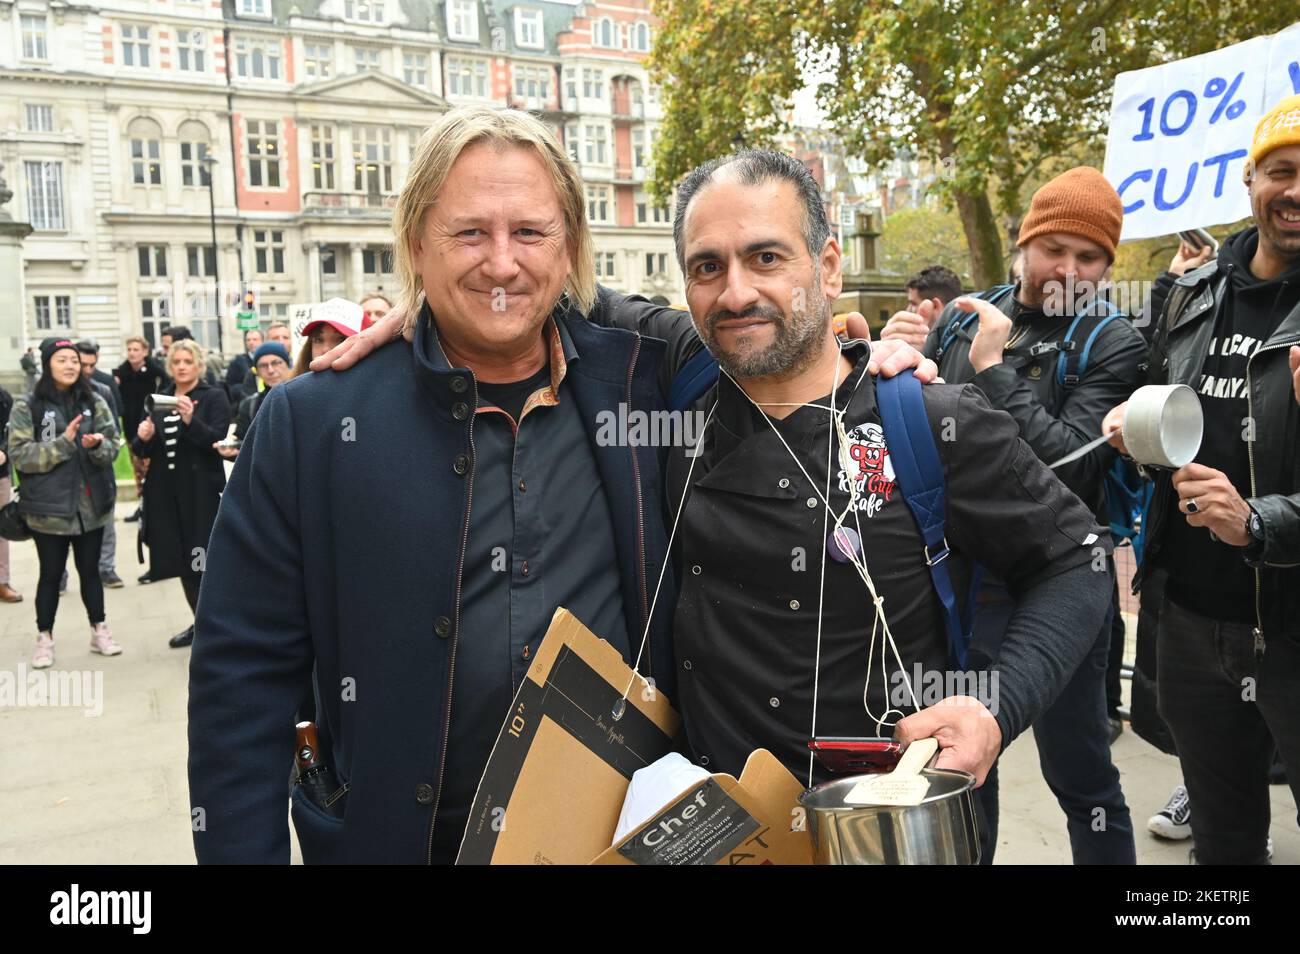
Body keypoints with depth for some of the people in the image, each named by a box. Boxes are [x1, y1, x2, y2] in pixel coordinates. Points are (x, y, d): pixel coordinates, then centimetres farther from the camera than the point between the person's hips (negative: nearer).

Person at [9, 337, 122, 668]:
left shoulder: (95, 402, 4)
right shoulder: (27, 407, -4)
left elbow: (113, 447, 2)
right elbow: (20, 454, -11)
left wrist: (97, 445, -20)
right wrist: (64, 443, -20)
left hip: (91, 504, 2)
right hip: (49, 508, -2)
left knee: (90, 571, 13)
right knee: (51, 575, 8)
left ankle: (99, 632, 25)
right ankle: (44, 638, 22)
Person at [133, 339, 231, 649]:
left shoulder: (214, 396, -2)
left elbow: (218, 441, -14)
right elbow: (146, 450, 15)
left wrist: (191, 420, -29)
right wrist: (144, 438, -8)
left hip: (202, 490, -5)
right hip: (168, 491, 5)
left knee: (204, 558, -6)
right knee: (181, 558, 9)